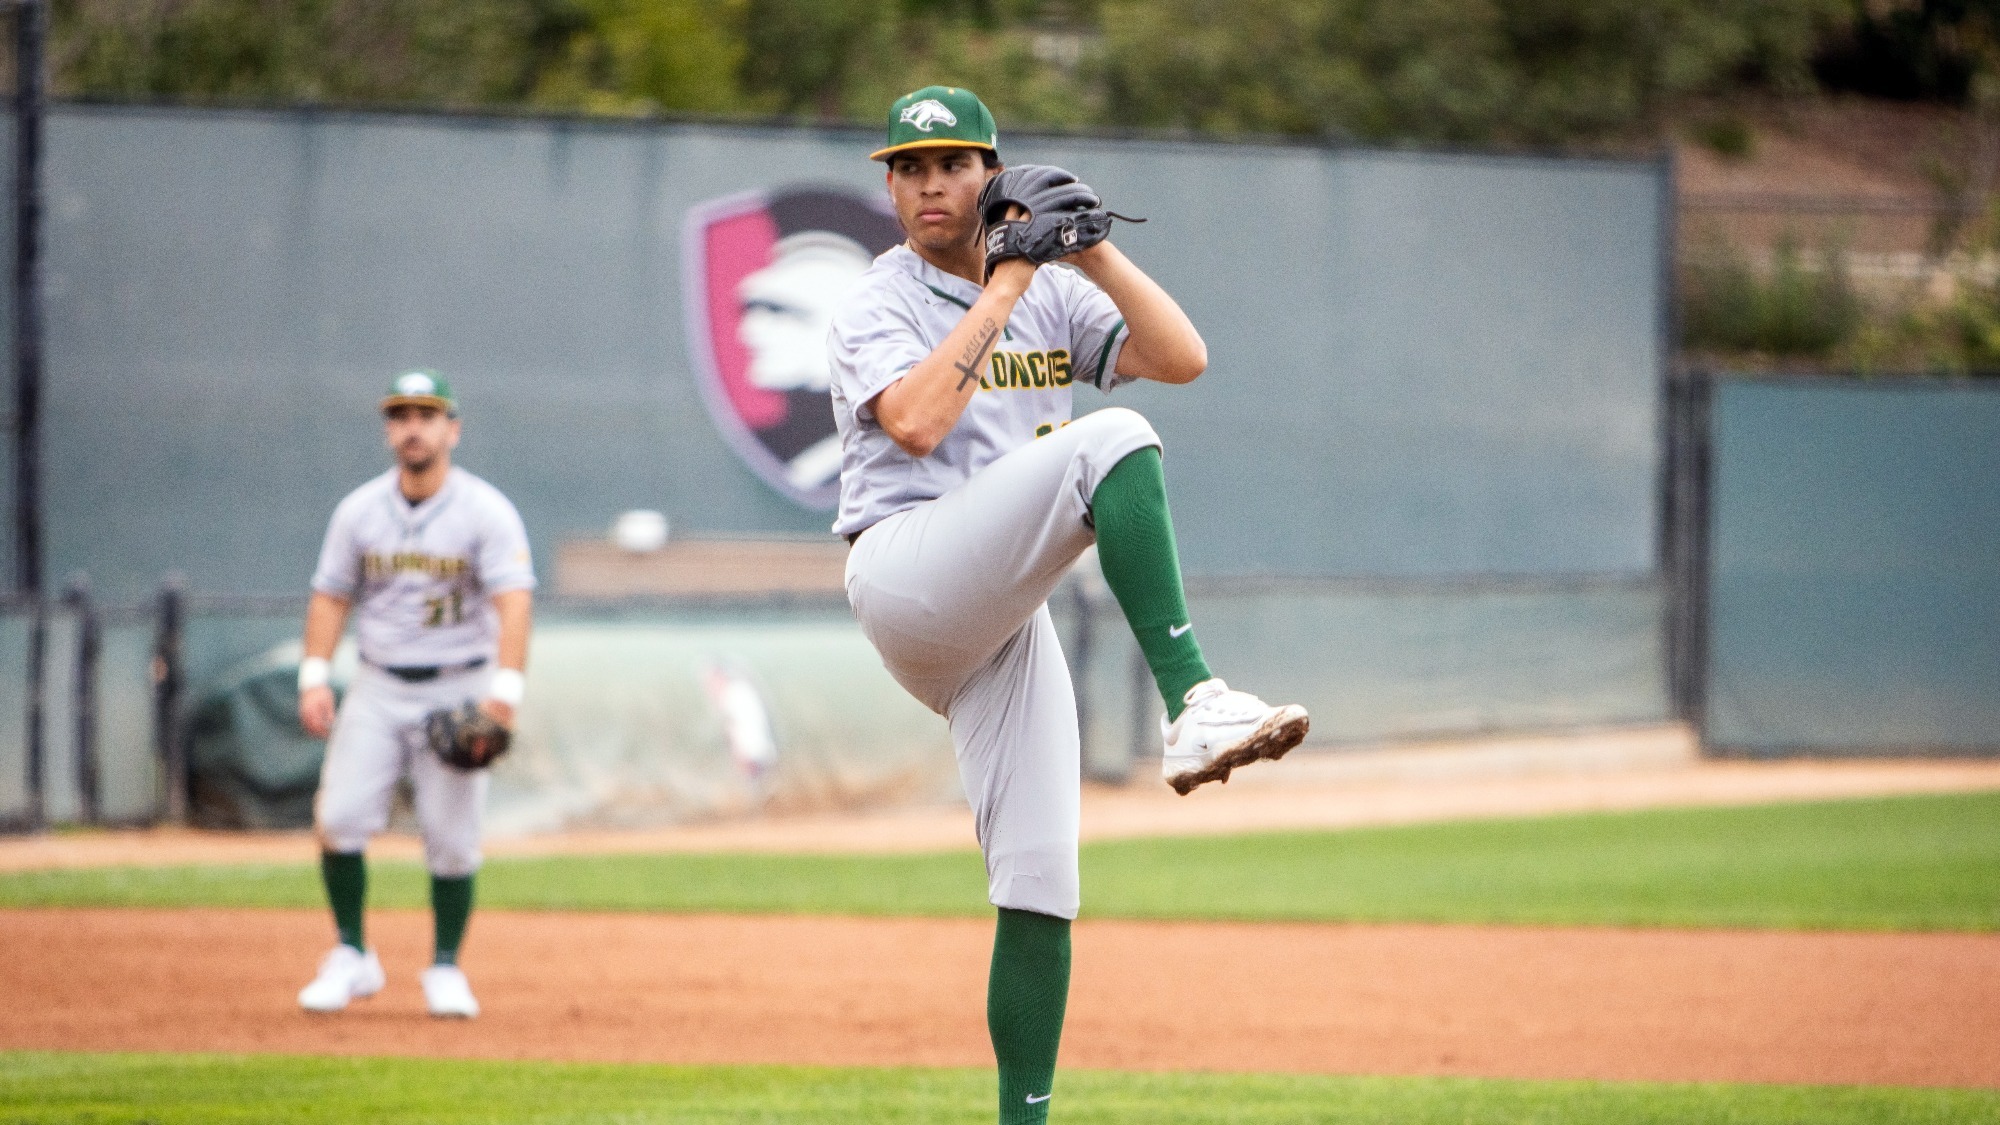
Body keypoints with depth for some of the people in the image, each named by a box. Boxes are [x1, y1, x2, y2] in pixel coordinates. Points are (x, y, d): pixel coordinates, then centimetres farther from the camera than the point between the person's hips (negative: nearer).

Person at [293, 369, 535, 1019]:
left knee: (451, 836, -4)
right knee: (340, 817, -11)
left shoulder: (487, 513, -9)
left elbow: (513, 601, -19)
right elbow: (330, 598, 8)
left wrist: (504, 690, -33)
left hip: (458, 690, -3)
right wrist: (314, 678, -6)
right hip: (378, 690, 3)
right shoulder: (359, 511, 3)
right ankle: (351, 959, 2)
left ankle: (445, 970, 12)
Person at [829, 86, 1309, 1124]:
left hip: (1006, 624, 6)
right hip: (907, 576, -6)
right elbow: (916, 421, -16)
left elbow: (1182, 358, 6)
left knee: (1041, 880, -3)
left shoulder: (1054, 301, 19)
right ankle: (1192, 705, -39)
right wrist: (1006, 285, -10)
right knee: (1112, 443, -27)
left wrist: (1094, 254, -2)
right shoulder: (878, 306, 4)